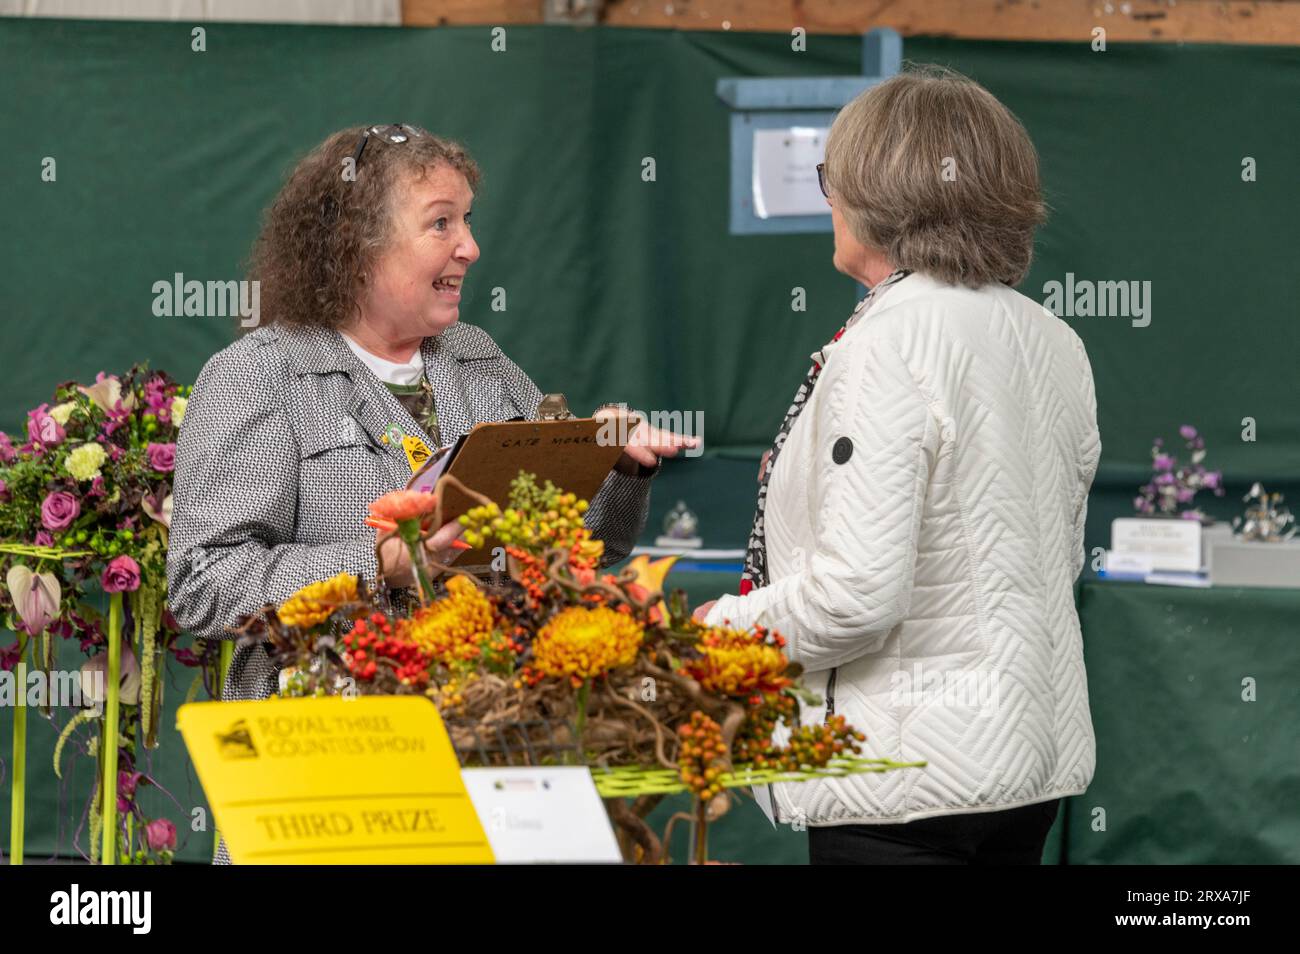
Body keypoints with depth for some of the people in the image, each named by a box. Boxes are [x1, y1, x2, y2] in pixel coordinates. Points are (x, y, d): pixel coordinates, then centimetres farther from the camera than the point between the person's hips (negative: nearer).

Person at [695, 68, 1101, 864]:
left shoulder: (886, 346, -19)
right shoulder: (1055, 343, 8)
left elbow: (857, 595, -24)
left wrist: (727, 625, -8)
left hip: (911, 779, -9)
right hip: (1037, 763, 9)